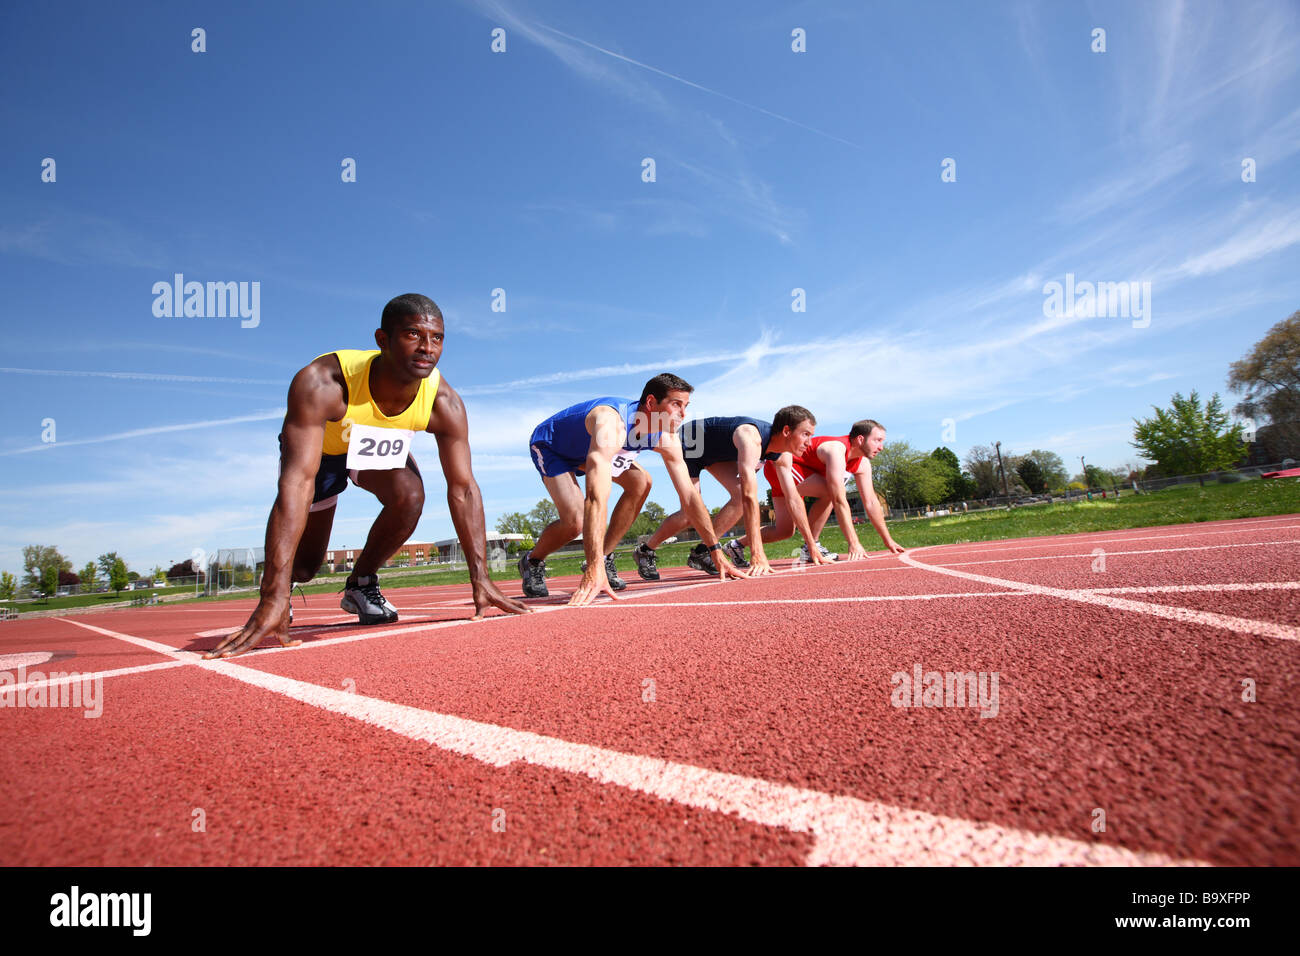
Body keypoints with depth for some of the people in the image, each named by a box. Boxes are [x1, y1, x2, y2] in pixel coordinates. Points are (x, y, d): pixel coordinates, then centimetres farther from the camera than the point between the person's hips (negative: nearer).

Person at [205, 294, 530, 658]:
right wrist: (274, 597, -54)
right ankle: (273, 589, 41)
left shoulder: (444, 403, -32)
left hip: (379, 448, 2)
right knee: (303, 565, 1)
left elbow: (463, 489, -26)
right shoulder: (321, 384, -43)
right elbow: (296, 483, -49)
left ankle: (361, 583, -1)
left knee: (409, 497, -29)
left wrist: (480, 579, -31)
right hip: (315, 444, -2)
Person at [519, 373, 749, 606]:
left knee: (640, 482, -12)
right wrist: (594, 571, -61)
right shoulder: (611, 424, -44)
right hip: (548, 445, -7)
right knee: (575, 521, -25)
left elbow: (689, 495, -13)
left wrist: (717, 553, -16)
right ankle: (532, 562, 7)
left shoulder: (666, 439, -19)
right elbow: (596, 497, -54)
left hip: (583, 448, 7)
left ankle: (604, 558, 0)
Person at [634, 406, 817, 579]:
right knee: (691, 512, -14)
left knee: (739, 496, -15)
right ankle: (645, 551, 8)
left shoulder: (781, 452, -16)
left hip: (716, 452, 7)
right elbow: (750, 496, -49)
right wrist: (758, 555, -54)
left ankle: (700, 552, -7)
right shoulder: (751, 438, -41)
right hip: (687, 443, -7)